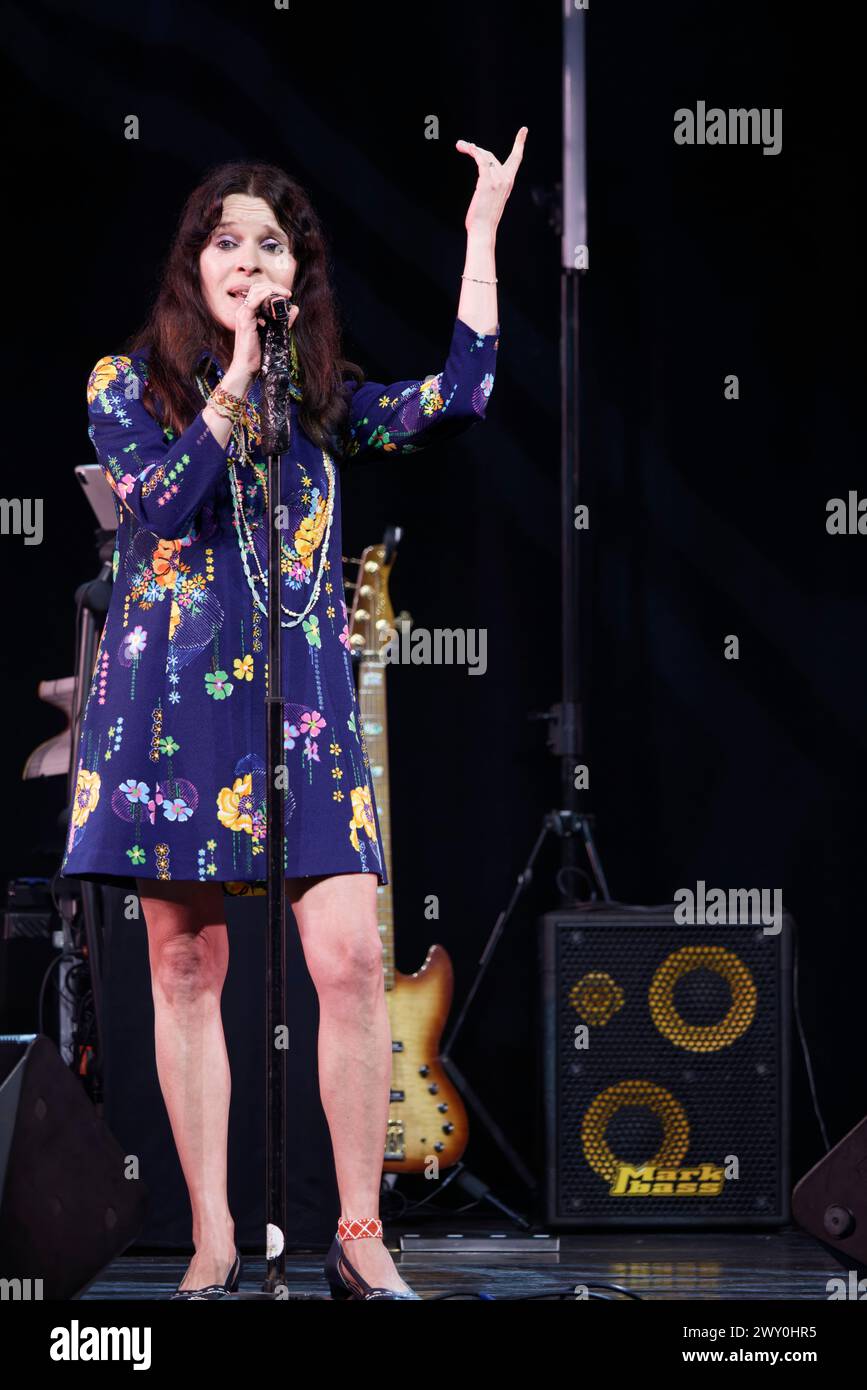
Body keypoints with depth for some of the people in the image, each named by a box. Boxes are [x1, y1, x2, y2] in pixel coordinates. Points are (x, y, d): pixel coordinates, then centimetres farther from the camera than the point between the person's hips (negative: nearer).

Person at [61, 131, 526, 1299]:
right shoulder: (129, 383, 5)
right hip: (172, 700, -1)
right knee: (188, 968, 1)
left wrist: (482, 235, -2)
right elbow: (158, 505, -12)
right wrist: (236, 382, -15)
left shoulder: (324, 398, 11)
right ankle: (213, 1240, 7)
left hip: (302, 707, 2)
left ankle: (361, 1237, -3)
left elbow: (457, 401, -4)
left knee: (352, 958, -10)